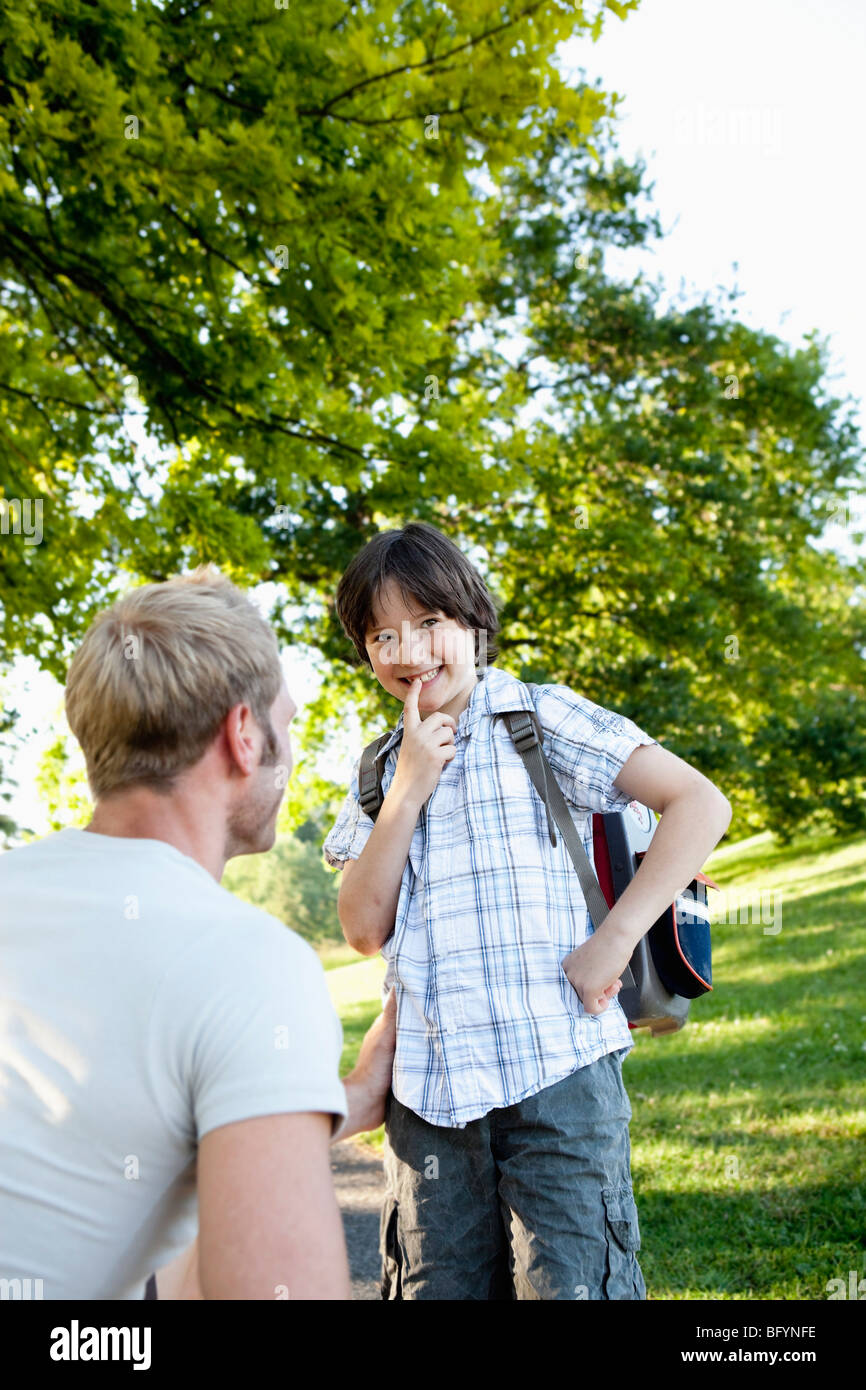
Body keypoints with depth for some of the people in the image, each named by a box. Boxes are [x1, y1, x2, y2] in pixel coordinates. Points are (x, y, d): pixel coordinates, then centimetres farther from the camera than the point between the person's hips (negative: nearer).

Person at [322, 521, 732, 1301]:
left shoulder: (543, 718, 2)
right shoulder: (383, 769, 15)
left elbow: (700, 804, -6)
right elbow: (364, 930, 5)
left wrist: (614, 939, -12)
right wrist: (408, 791, -5)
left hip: (557, 1072, -4)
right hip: (429, 1089, 4)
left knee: (567, 1284, -5)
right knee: (436, 1287, 9)